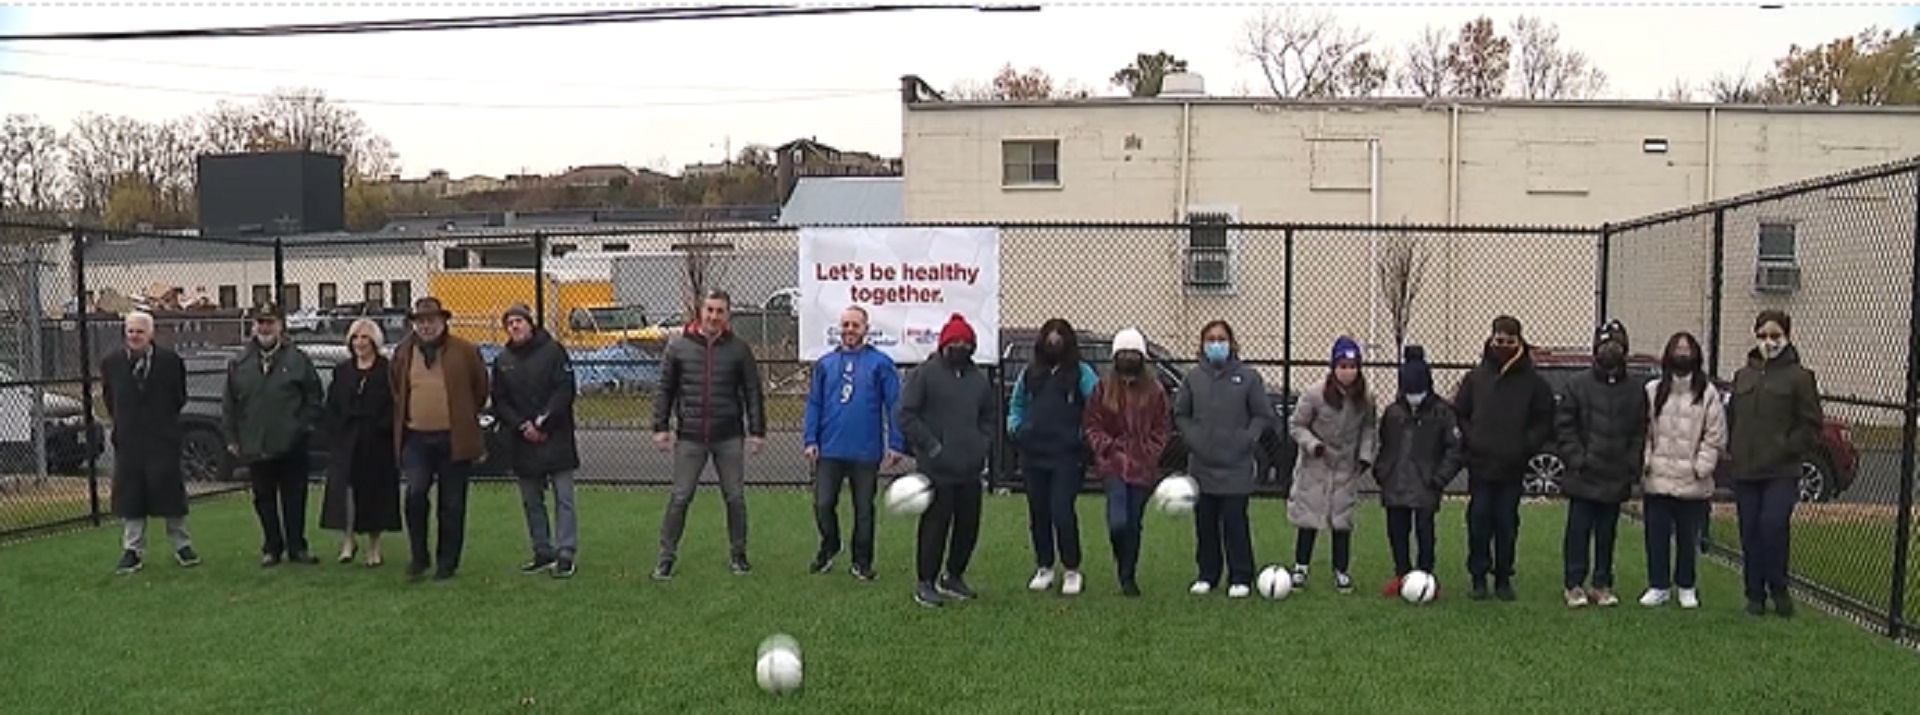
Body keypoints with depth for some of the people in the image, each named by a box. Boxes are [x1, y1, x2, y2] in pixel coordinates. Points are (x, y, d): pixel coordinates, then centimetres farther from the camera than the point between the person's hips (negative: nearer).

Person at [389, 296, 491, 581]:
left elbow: (481, 388, 9)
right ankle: (419, 556, 5)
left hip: (454, 439, -2)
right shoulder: (403, 353, 9)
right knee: (415, 493, -12)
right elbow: (396, 392, 23)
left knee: (452, 504, 4)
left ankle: (447, 563, 15)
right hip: (416, 438, 2)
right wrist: (404, 418, 16)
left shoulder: (465, 351, -1)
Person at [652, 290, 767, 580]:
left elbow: (753, 392, 4)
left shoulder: (739, 349, 2)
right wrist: (660, 427, 1)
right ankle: (666, 557, 11)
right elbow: (664, 389, 6)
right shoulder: (678, 346, 2)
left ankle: (738, 555, 20)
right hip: (690, 438, 0)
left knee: (735, 498, 7)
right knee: (679, 498, 1)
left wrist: (757, 431, 1)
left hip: (729, 437, 0)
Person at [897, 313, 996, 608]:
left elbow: (989, 416, 23)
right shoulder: (924, 374, -5)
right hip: (937, 470, -6)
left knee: (968, 526, 10)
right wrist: (932, 446, -12)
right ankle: (925, 582, 10)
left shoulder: (979, 379, 12)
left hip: (971, 470, 6)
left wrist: (984, 445, 7)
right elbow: (907, 415, -8)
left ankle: (953, 576, 28)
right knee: (935, 525, -3)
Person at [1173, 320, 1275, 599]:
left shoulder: (1248, 377, -2)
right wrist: (1192, 437, 1)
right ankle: (1207, 576, 20)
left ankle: (1240, 579, 9)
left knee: (1235, 522, -2)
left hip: (1236, 466, -3)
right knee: (1205, 523, 9)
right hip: (1202, 465, 3)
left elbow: (1264, 415, 2)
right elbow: (1180, 414, 13)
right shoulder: (1194, 377, 4)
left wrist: (1247, 439, -7)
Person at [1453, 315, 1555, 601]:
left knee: (1507, 524, 5)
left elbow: (1545, 422, 6)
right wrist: (1470, 441, -4)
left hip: (1513, 468, 0)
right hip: (1480, 465, 0)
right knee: (1479, 522, 0)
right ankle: (1478, 578, 10)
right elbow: (1458, 414, 8)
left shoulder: (1533, 381, 2)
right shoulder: (1476, 376, 3)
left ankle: (1504, 579, 17)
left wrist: (1527, 445, -6)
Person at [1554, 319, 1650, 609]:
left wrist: (1632, 467, -2)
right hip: (1583, 477, -2)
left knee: (1607, 534, 9)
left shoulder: (1636, 391, 7)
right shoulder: (1578, 385, 0)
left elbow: (1640, 433, 8)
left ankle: (1602, 585, 18)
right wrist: (1576, 459, -9)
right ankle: (1574, 585, 9)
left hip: (1616, 479, 2)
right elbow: (1564, 426, -1)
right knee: (1578, 532, 1)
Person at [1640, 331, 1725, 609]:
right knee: (1657, 536, 5)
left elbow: (1715, 437, 0)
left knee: (1688, 537, 6)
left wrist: (1701, 466, -7)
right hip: (1657, 480, 1)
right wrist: (1645, 462, -3)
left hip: (1693, 483, -1)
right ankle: (1658, 585, 18)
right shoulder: (1652, 391, 5)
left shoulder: (1708, 393, 1)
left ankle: (1687, 587, 22)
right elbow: (1643, 432, 5)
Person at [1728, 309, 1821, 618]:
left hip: (1782, 473, -5)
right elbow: (1731, 418, 20)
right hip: (1745, 471, 5)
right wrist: (1733, 448, 9)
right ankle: (1755, 594, 17)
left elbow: (1811, 424, -3)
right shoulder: (1743, 376, 13)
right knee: (1750, 533, 7)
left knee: (1773, 525, -15)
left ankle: (1778, 589, 4)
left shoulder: (1799, 377, -2)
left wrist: (1788, 449, -10)